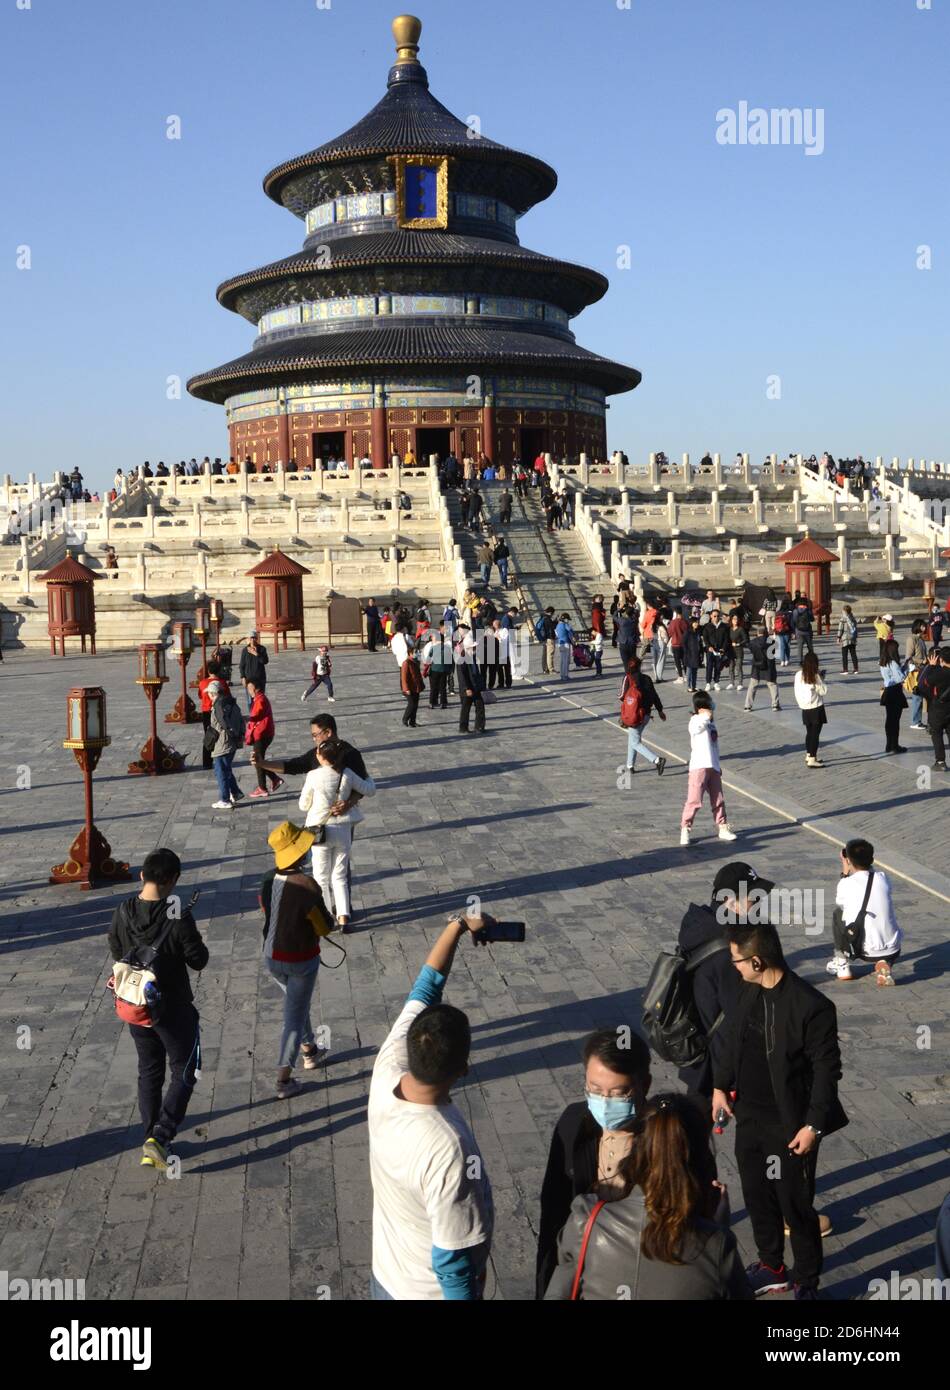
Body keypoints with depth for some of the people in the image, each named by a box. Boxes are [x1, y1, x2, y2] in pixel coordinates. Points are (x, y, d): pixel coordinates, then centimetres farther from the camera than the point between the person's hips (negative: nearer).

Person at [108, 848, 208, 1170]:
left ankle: (151, 1142, 25)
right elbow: (198, 961, -14)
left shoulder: (122, 913, -9)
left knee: (149, 1072, 19)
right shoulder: (178, 917, -23)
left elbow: (117, 954, 7)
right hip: (173, 1008, -5)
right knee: (183, 1072, 11)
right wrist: (196, 938, 4)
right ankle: (160, 1137, -1)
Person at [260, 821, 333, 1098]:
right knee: (294, 1016, 8)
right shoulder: (306, 885, -28)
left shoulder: (269, 879, -9)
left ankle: (309, 1053, 46)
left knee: (297, 1003, 28)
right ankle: (284, 1080, 14)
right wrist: (324, 914, 2)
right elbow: (325, 927, -18)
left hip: (272, 957, 6)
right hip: (301, 961, -6)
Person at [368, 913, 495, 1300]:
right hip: (431, 1291, -6)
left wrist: (459, 925, 2)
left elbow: (424, 990, -7)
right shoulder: (448, 1149, -39)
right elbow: (454, 1265, -28)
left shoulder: (386, 1073, -21)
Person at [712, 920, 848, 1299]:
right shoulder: (748, 991, -4)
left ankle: (806, 1282, 30)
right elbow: (732, 1038, 12)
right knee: (757, 1198, 20)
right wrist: (721, 1085, 13)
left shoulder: (811, 1006, -24)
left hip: (789, 1126, -6)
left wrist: (814, 1125, -17)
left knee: (796, 1207, 9)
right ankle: (772, 1268, 41)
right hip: (749, 1117, 7)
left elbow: (827, 1069, -18)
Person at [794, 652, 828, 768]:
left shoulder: (798, 675, -2)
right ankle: (812, 759, -2)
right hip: (816, 708, -6)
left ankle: (808, 755, 30)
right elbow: (823, 691, -10)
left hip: (805, 708, 6)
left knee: (809, 732, 19)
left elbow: (797, 693, 4)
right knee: (815, 734, -1)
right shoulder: (815, 676, -16)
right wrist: (821, 679, 0)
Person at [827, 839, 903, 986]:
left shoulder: (846, 884, -7)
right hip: (892, 951, 2)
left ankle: (842, 965, 23)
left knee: (838, 913, 21)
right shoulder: (883, 877, 2)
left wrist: (845, 873, 18)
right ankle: (885, 964, 7)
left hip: (863, 950, -2)